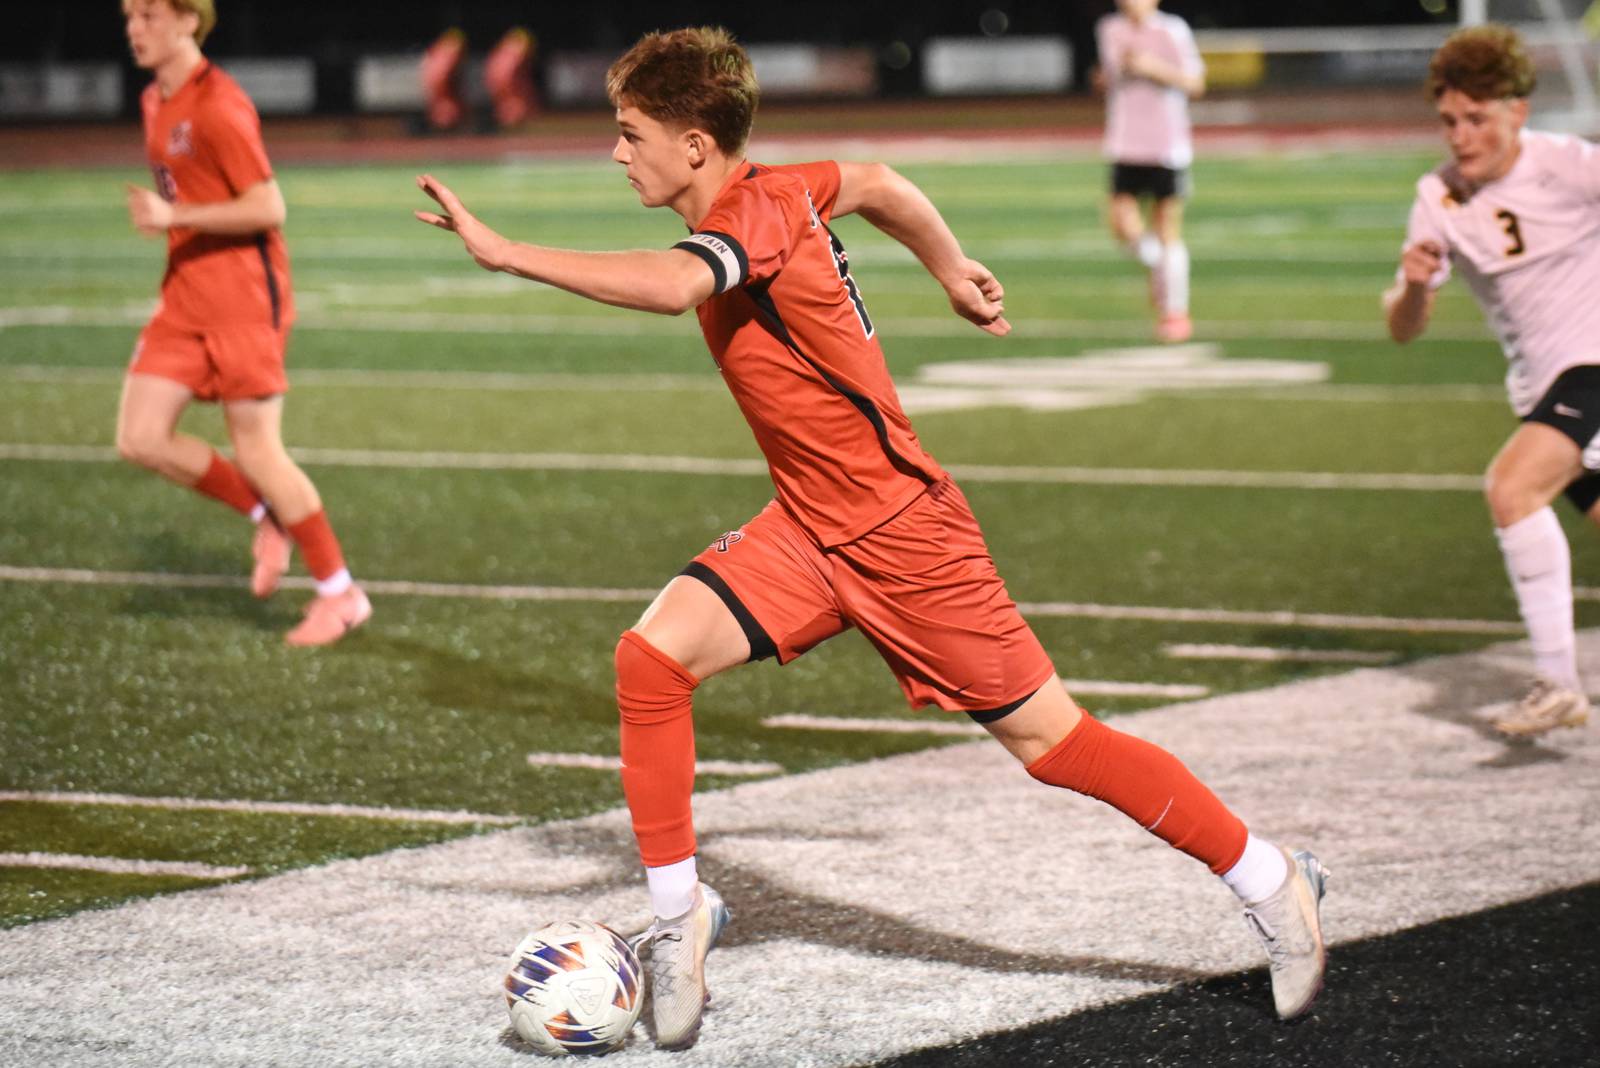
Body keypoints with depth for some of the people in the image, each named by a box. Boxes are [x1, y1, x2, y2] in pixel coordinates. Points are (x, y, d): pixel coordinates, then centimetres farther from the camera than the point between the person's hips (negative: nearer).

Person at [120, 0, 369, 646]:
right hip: (186, 296, 8)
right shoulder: (155, 102, 12)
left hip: (242, 298, -8)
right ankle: (269, 518, 18)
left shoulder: (218, 107, -17)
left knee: (256, 451, -4)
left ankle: (340, 594, 11)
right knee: (140, 438, -1)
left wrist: (175, 216, -22)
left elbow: (267, 208, -20)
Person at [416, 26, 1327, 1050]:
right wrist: (953, 270, 34)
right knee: (652, 657, -11)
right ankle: (680, 918, -2)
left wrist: (505, 252, -47)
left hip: (898, 530, -8)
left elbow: (670, 285, -46)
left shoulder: (752, 216, -24)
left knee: (1050, 740, 1)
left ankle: (1271, 880, 17)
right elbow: (875, 183, 21)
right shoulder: (776, 190, 2)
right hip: (809, 527, 8)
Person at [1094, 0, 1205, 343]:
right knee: (1123, 225, -11)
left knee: (1167, 229, 0)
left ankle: (1176, 312, 11)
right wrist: (1105, 79, 2)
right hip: (1125, 145, 3)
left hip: (1168, 145, -3)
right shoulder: (1108, 30, 7)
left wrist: (1153, 68, -16)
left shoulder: (1173, 31, -5)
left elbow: (1195, 83, -3)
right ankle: (1156, 265, 22)